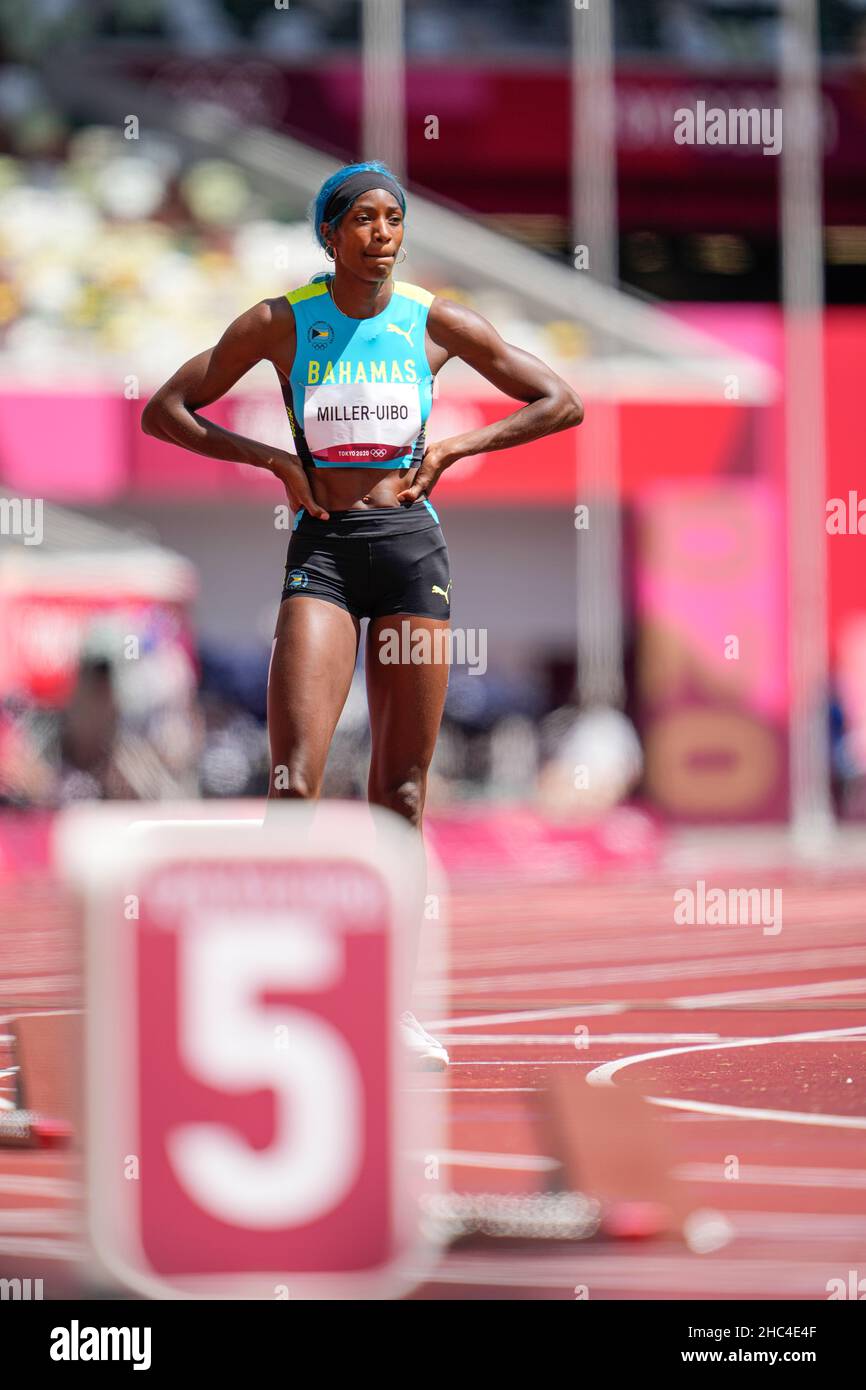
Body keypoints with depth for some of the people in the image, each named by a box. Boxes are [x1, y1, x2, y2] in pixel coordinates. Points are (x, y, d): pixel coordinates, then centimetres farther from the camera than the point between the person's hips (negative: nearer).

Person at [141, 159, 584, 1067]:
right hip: (322, 548, -2)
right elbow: (165, 412, 5)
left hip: (410, 543, 2)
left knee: (401, 793, 5)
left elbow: (561, 404, 7)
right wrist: (273, 460, -6)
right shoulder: (282, 323, 1)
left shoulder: (434, 321, 3)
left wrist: (455, 448, -4)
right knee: (293, 779, -15)